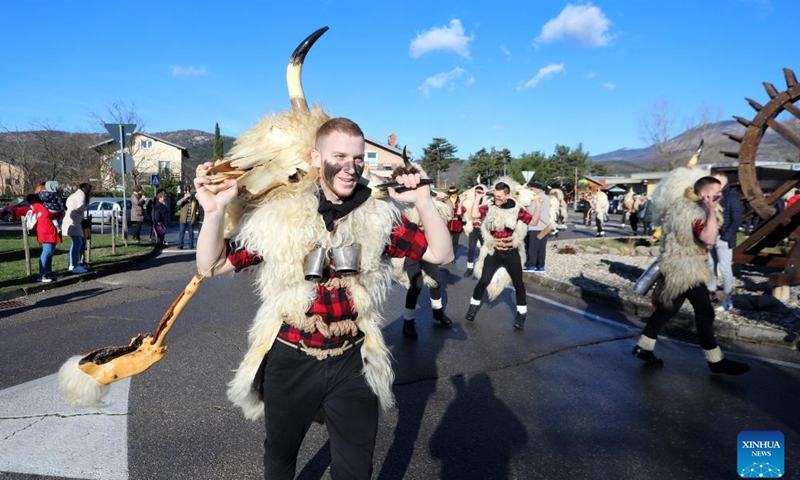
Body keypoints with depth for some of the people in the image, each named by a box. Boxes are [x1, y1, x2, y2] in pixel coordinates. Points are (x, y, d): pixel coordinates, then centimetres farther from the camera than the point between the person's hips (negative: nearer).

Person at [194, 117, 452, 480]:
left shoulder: (377, 216, -7)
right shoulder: (276, 216, -11)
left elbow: (441, 254, -4)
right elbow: (211, 266, -6)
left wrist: (423, 203, -18)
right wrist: (214, 211, -23)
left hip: (352, 363, 1)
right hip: (290, 361, 0)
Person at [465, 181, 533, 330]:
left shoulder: (517, 209, -6)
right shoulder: (489, 208, -4)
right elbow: (474, 214, -16)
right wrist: (478, 198, -15)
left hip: (511, 253, 0)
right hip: (493, 252, 0)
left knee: (518, 282, 6)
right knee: (483, 281, 2)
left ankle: (522, 312, 23)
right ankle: (474, 305, 25)